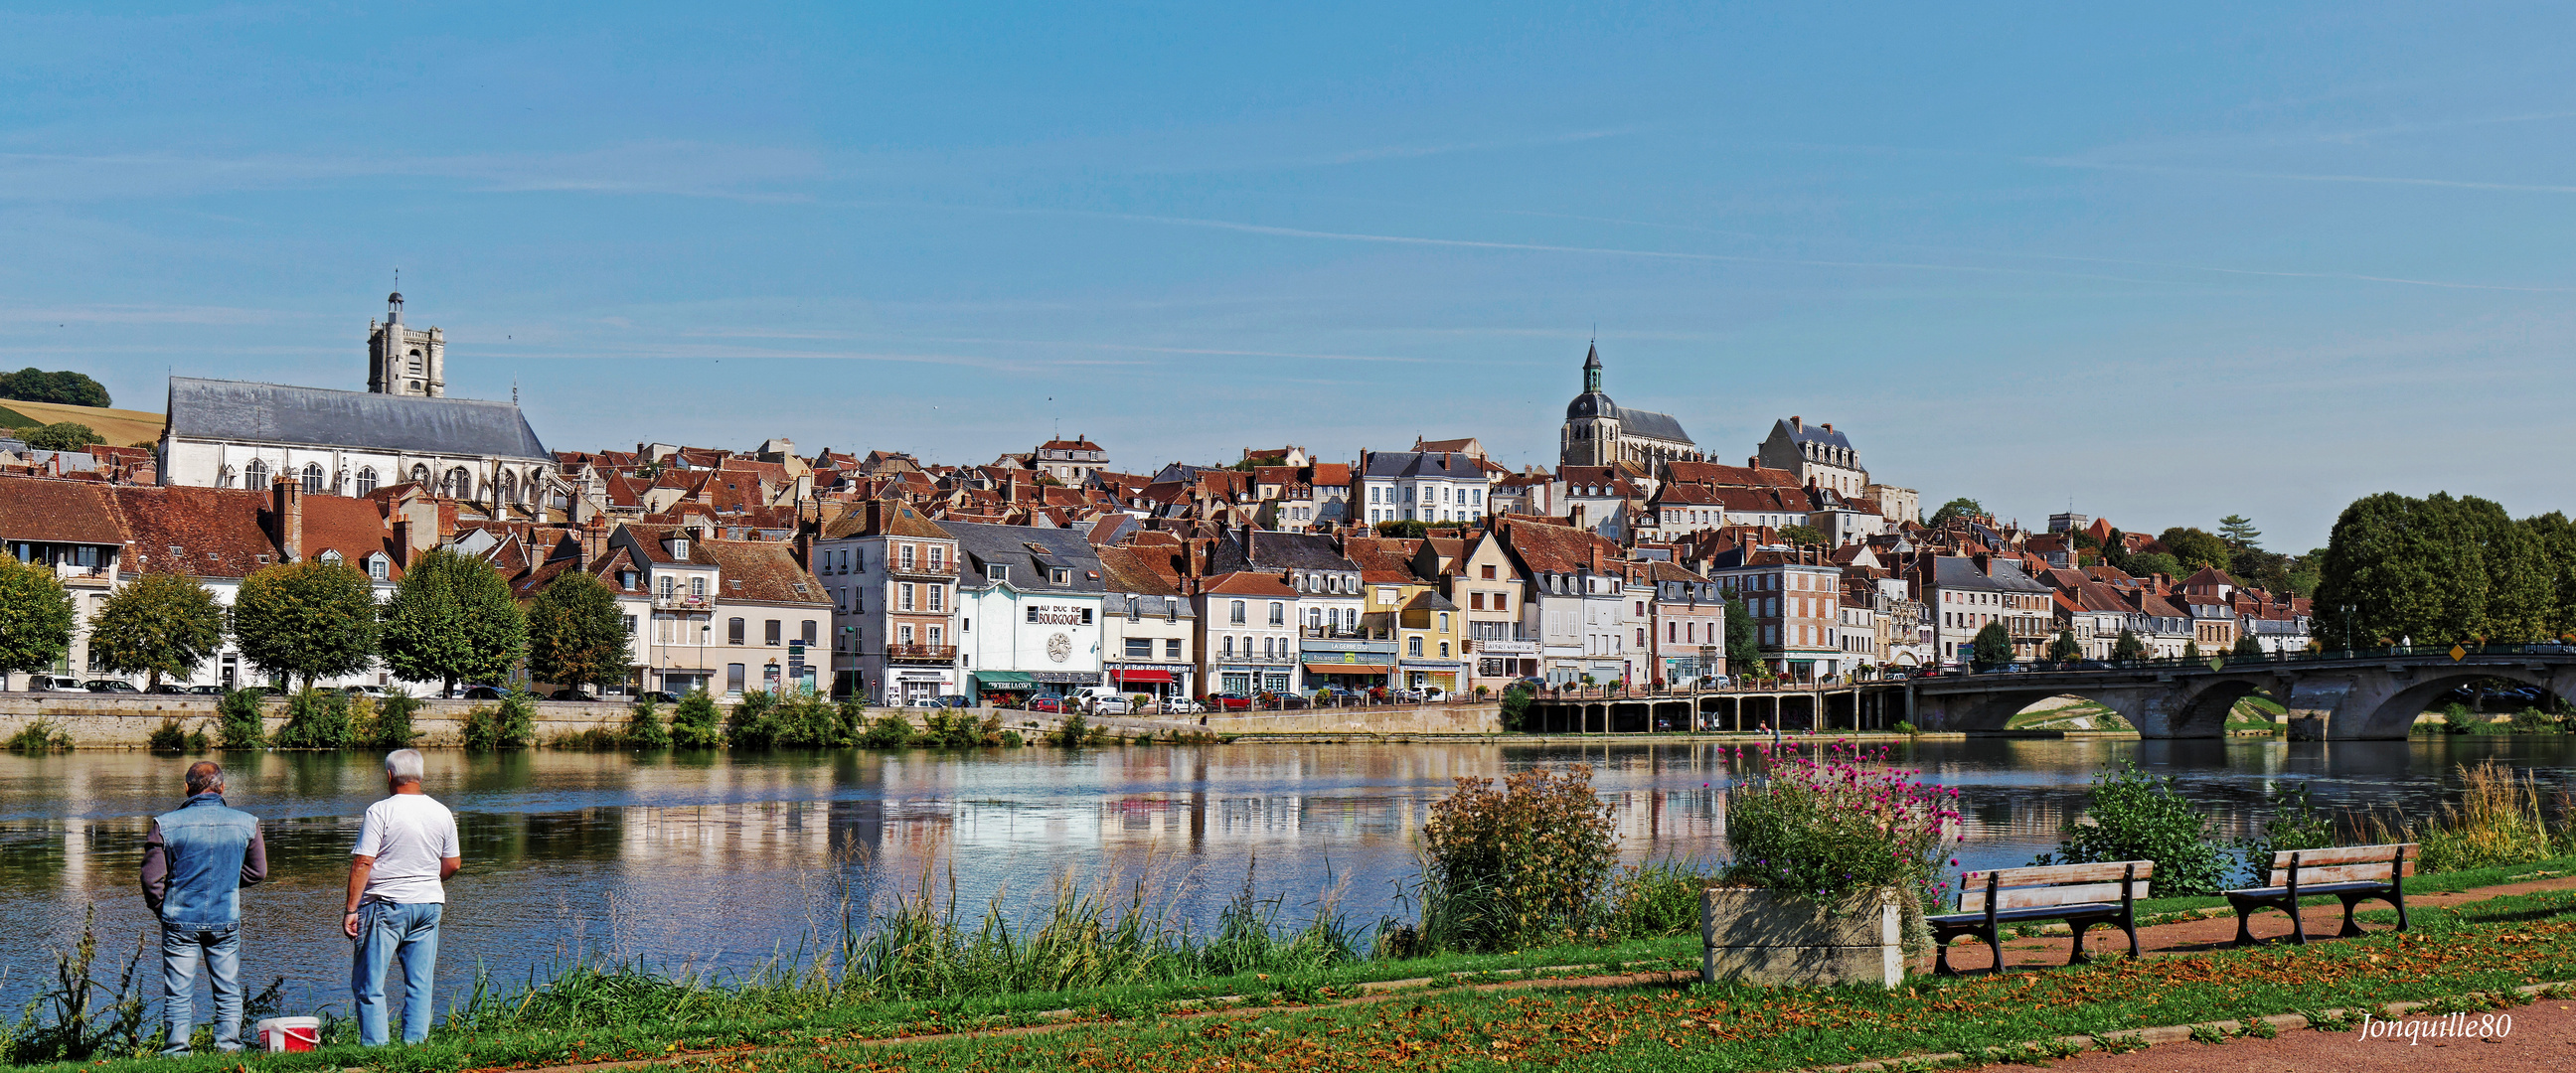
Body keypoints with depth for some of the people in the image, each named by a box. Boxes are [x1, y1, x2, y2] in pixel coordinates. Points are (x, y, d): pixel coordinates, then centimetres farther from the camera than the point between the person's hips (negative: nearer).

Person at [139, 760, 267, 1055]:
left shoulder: (166, 824, -7)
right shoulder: (246, 823, -2)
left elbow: (152, 877, -5)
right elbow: (257, 872, 6)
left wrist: (162, 910, 12)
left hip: (179, 920, -1)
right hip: (226, 920, 1)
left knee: (178, 994, 6)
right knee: (228, 991, 11)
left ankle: (177, 1050, 6)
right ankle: (228, 1046, 8)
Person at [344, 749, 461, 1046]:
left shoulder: (380, 811, -11)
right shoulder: (442, 813, 4)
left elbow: (362, 863, -14)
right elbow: (452, 863, 11)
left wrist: (351, 909, -10)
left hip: (386, 904, -5)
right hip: (429, 905, 5)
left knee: (368, 984, 2)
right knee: (420, 984, 9)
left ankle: (375, 1046, -3)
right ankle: (414, 1044, 6)